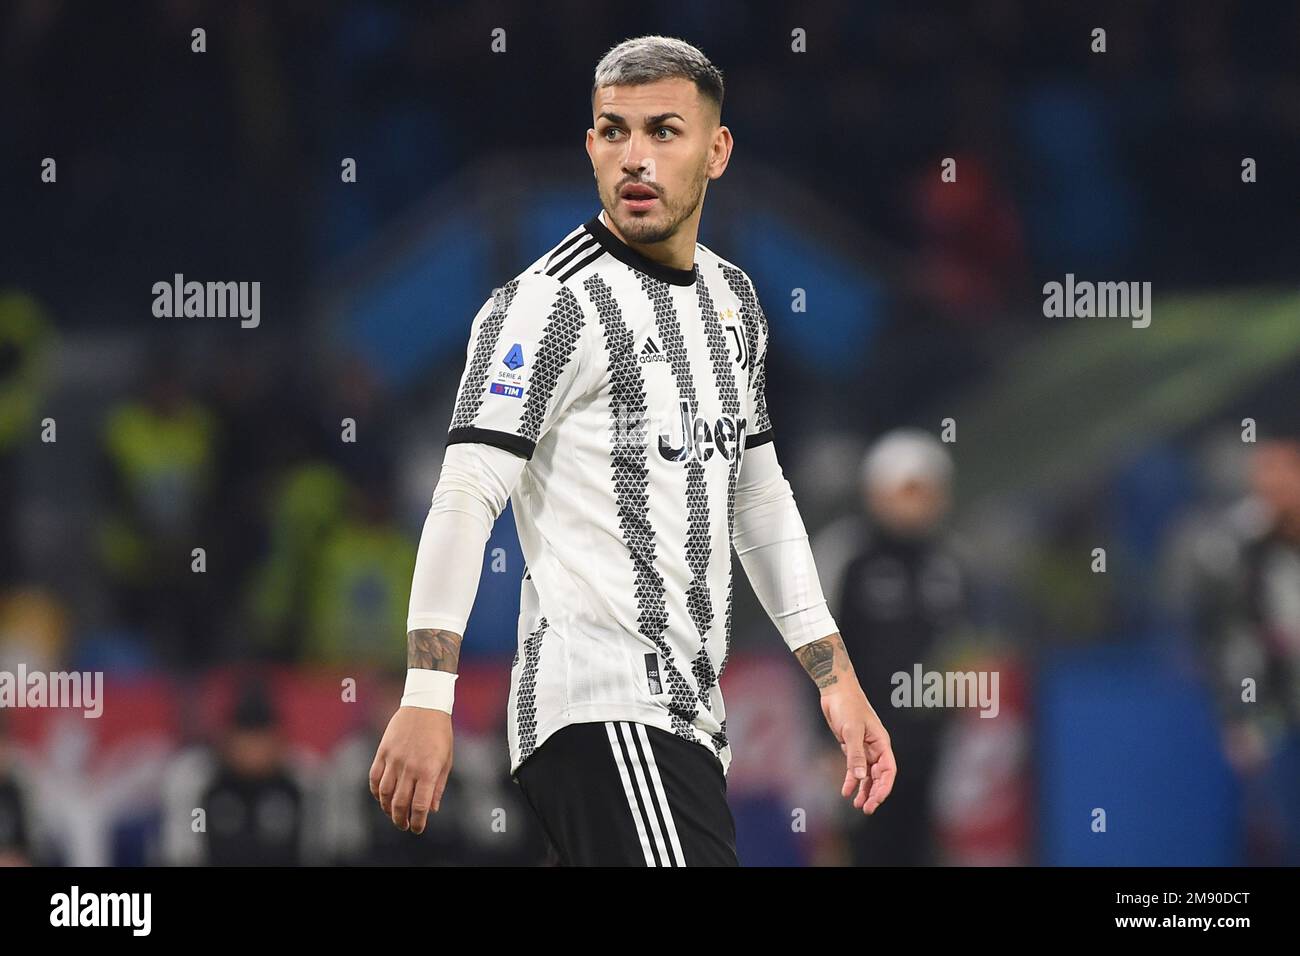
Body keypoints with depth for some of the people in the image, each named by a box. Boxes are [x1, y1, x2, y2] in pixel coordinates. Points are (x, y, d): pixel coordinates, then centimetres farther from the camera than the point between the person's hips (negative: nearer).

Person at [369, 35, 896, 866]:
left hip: (690, 719, 8)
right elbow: (466, 495, -15)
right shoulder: (552, 303, -8)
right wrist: (427, 700, -25)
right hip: (603, 711, -8)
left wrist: (836, 679, 23)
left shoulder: (732, 298, 18)